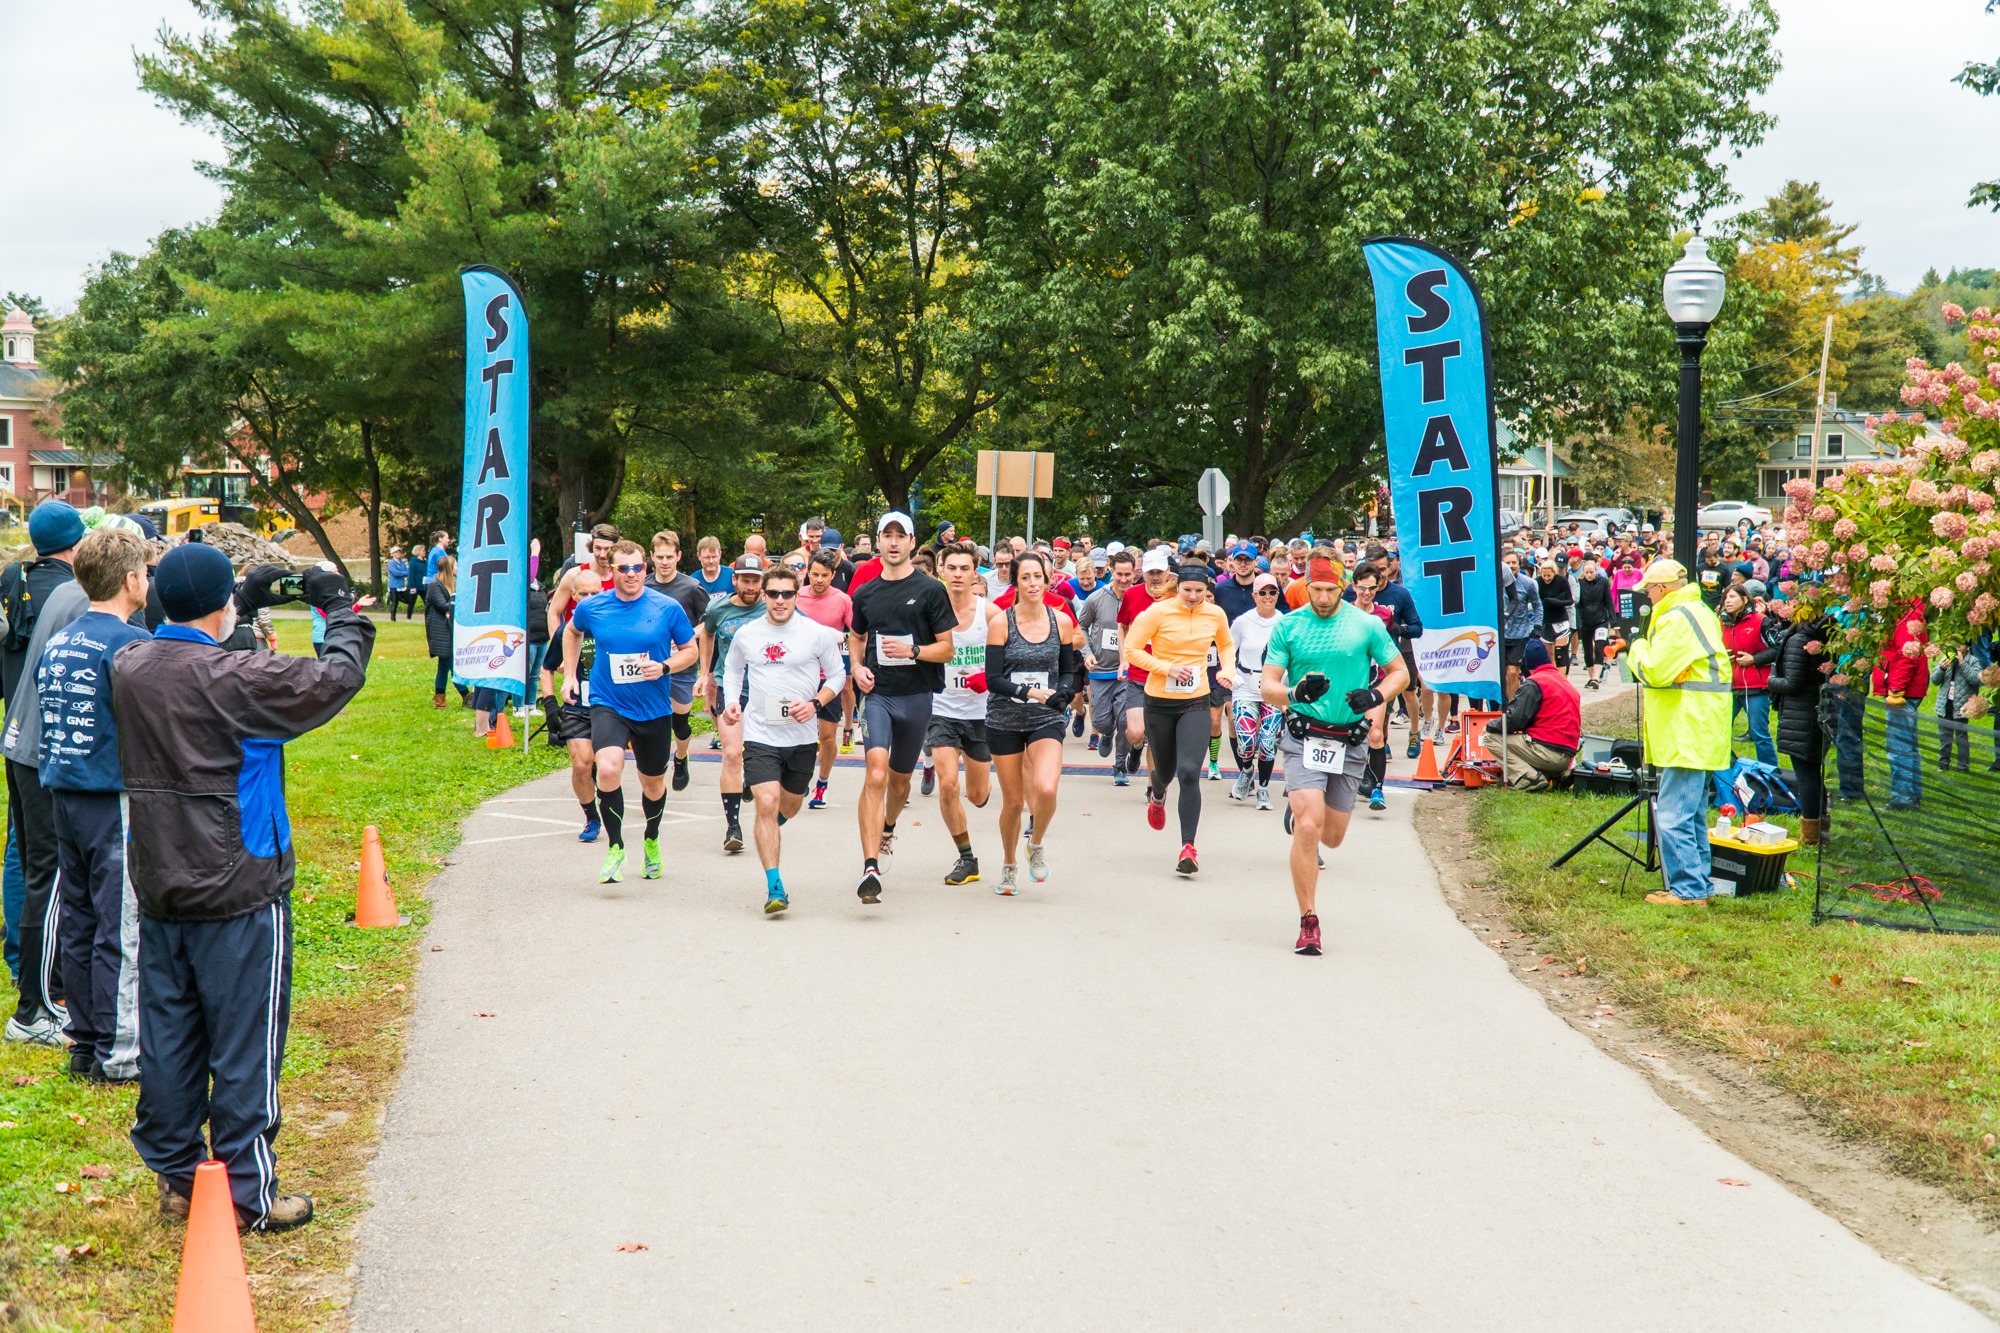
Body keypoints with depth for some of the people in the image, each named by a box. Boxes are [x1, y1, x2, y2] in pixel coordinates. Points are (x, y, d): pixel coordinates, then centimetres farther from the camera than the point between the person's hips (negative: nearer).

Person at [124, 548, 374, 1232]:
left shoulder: (129, 666, -1)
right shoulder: (237, 679, -21)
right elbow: (338, 675, -13)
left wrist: (246, 601, 21)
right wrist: (339, 606, 4)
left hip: (158, 888, 7)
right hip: (239, 893, -7)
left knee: (167, 1040, 15)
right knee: (245, 1046, 3)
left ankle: (175, 1177, 26)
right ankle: (249, 1196, 11)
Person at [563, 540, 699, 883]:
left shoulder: (668, 608, -8)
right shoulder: (591, 607, -3)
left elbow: (690, 650, 3)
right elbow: (572, 632, 20)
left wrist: (664, 667, -15)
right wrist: (570, 675, 14)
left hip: (654, 710, 1)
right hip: (608, 705, -1)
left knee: (653, 782, 16)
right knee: (608, 769, -26)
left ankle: (651, 841, 47)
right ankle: (615, 847, -9)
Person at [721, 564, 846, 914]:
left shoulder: (818, 634, -4)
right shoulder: (746, 633, 2)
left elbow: (837, 675, 6)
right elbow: (732, 669, 21)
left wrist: (815, 703, -11)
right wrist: (732, 701, 4)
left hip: (802, 736, 1)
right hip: (759, 734, -1)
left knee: (789, 806, 17)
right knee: (766, 805, -15)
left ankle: (767, 832, 54)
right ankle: (774, 886, -14)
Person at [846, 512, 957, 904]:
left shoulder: (930, 590, -2)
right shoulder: (865, 592, 7)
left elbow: (947, 649, -2)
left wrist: (913, 651, -19)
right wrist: (858, 666, 5)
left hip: (917, 696, 0)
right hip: (878, 694, 0)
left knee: (900, 780, 16)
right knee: (876, 775, -19)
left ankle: (887, 827, 50)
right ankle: (870, 868, -25)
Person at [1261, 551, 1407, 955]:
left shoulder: (1367, 625, 0)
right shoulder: (1287, 626, -1)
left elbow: (1400, 673, 9)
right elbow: (1268, 687, -2)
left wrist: (1376, 696, -13)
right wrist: (1296, 692, -24)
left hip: (1350, 742, 2)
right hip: (1304, 736, -2)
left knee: (1332, 837, 12)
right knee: (1308, 827, -18)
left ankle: (1299, 806, 48)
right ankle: (1308, 922, -8)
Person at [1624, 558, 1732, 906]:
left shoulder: (1677, 619, -16)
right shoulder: (1700, 611, 18)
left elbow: (1654, 671, -20)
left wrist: (1638, 646, -3)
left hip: (1686, 732, -11)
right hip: (1698, 731, 11)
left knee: (1673, 815, -8)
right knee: (1692, 813, 16)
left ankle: (1686, 889, -6)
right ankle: (1698, 885, 22)